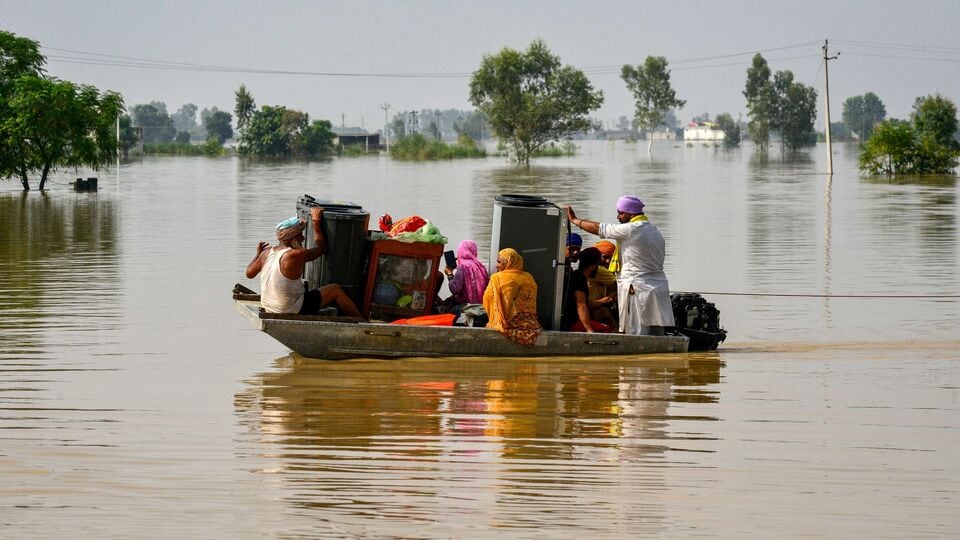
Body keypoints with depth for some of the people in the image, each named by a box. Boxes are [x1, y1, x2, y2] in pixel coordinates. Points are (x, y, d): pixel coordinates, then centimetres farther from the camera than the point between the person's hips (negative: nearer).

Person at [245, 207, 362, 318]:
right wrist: (316, 221, 3)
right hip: (293, 311, -8)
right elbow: (320, 248, -6)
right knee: (335, 290, 3)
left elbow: (249, 273, 11)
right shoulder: (295, 256, -23)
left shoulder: (267, 253, -3)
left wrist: (258, 254, 28)